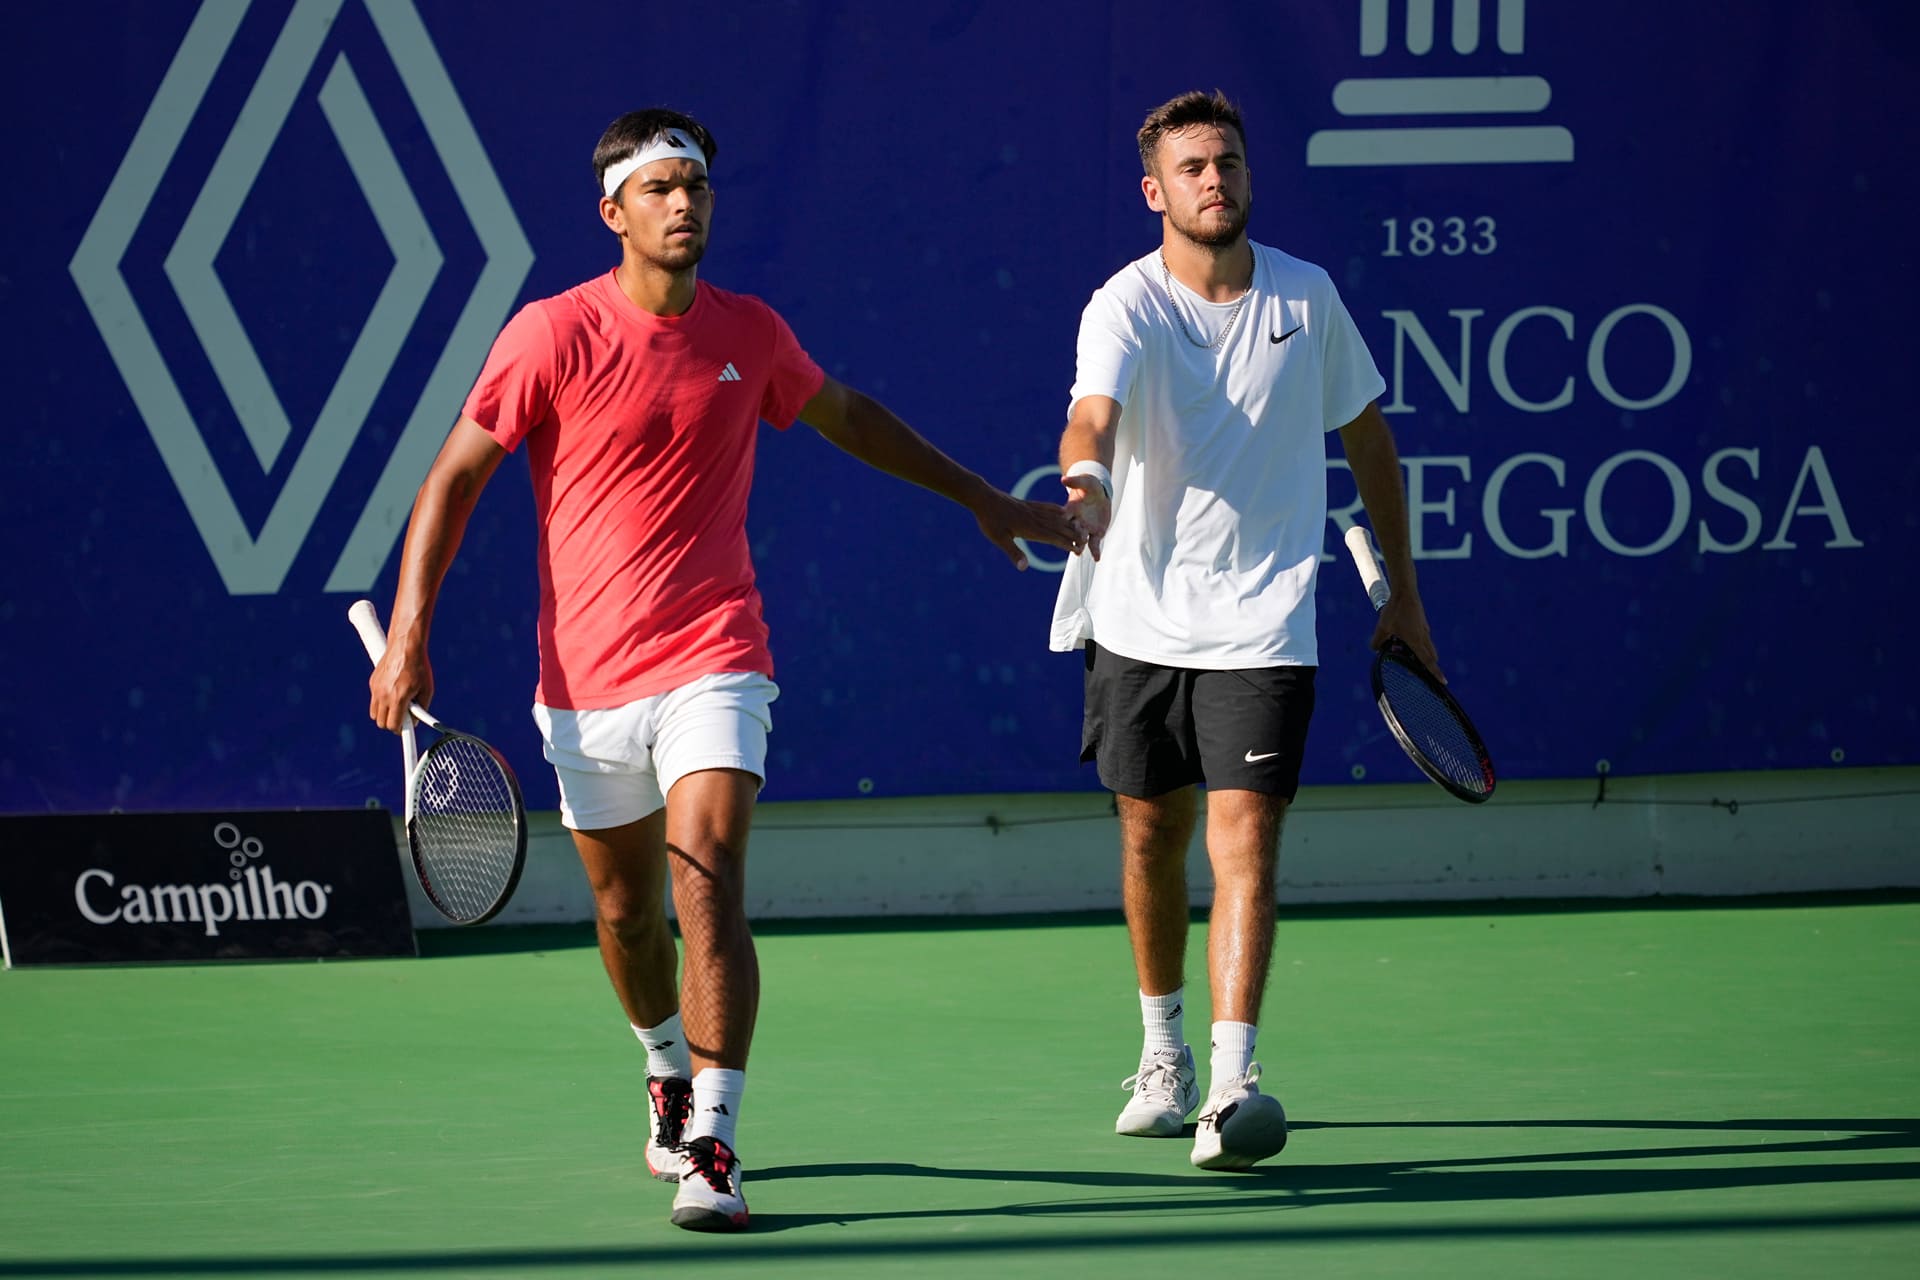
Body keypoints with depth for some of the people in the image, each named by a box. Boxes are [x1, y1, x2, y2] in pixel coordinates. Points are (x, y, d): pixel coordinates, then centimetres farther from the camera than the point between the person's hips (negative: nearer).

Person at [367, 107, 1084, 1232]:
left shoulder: (750, 333, 4)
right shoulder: (554, 335, -6)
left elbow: (847, 417, 24)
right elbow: (456, 476, -2)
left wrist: (985, 501, 29)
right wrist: (409, 632, -11)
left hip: (713, 663, 0)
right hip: (587, 679, 0)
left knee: (710, 889, -18)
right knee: (627, 911, 14)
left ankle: (710, 1150, -20)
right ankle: (671, 1076, 43)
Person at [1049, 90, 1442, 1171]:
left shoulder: (1308, 298, 0)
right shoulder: (1127, 307, -9)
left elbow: (1367, 434, 13)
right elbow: (1094, 413, -29)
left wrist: (1404, 594, 14)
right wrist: (1086, 479, -54)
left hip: (1262, 624, 0)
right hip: (1141, 620, 1)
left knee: (1245, 839, -14)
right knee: (1153, 836, 13)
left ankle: (1233, 1083, -22)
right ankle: (1164, 1052, 34)